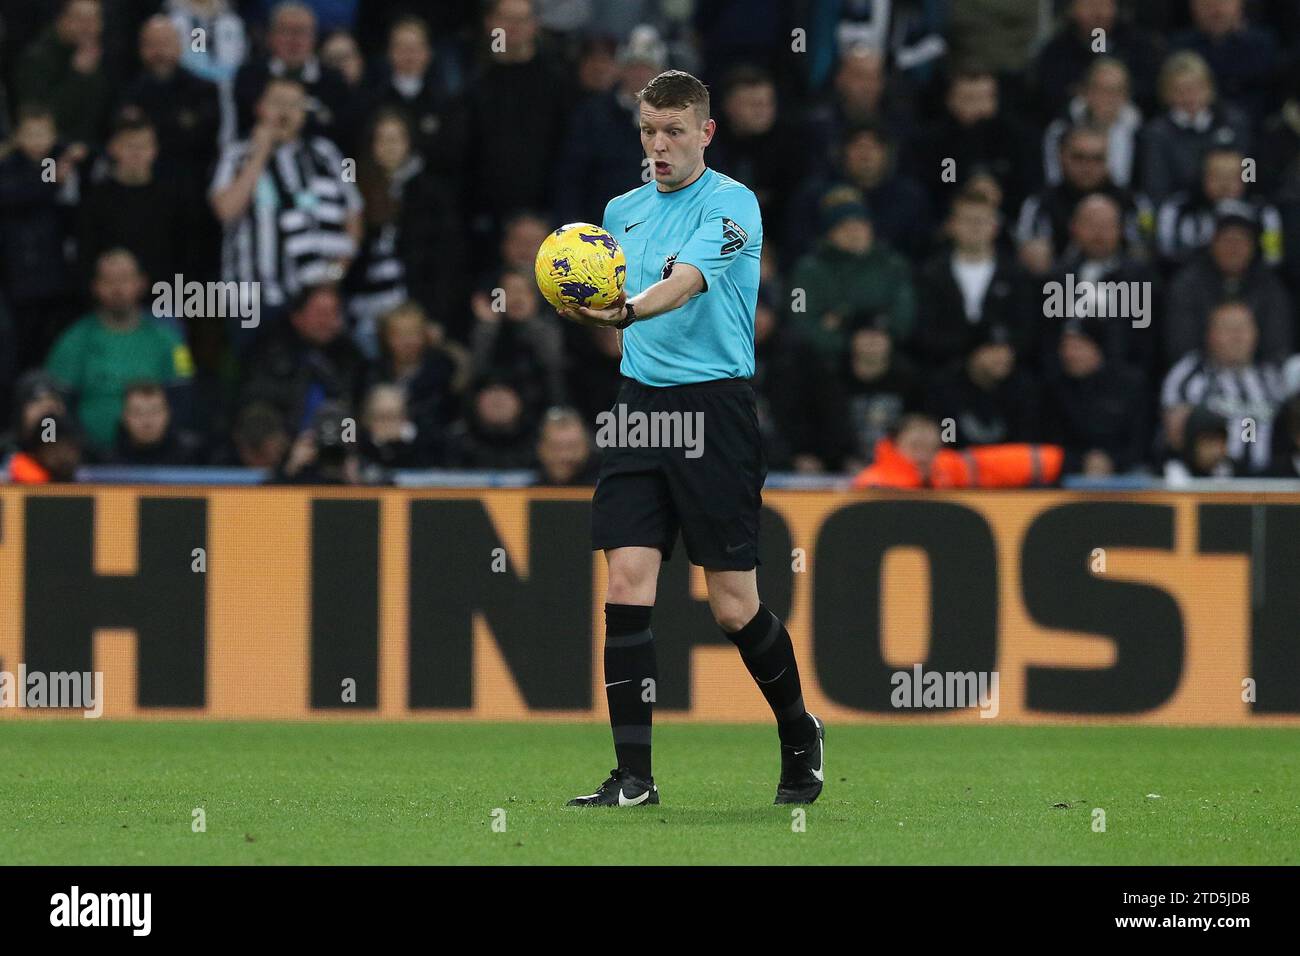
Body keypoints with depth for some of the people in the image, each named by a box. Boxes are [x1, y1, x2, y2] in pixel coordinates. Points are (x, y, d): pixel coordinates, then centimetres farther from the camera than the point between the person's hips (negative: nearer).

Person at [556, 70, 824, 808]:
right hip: (640, 406, 5)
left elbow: (684, 283, -26)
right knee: (627, 583, -7)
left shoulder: (732, 204, -7)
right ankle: (633, 777, -5)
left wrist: (624, 310, -42)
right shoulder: (623, 211, 14)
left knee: (735, 606, -2)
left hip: (715, 407, -5)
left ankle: (800, 734, 24)